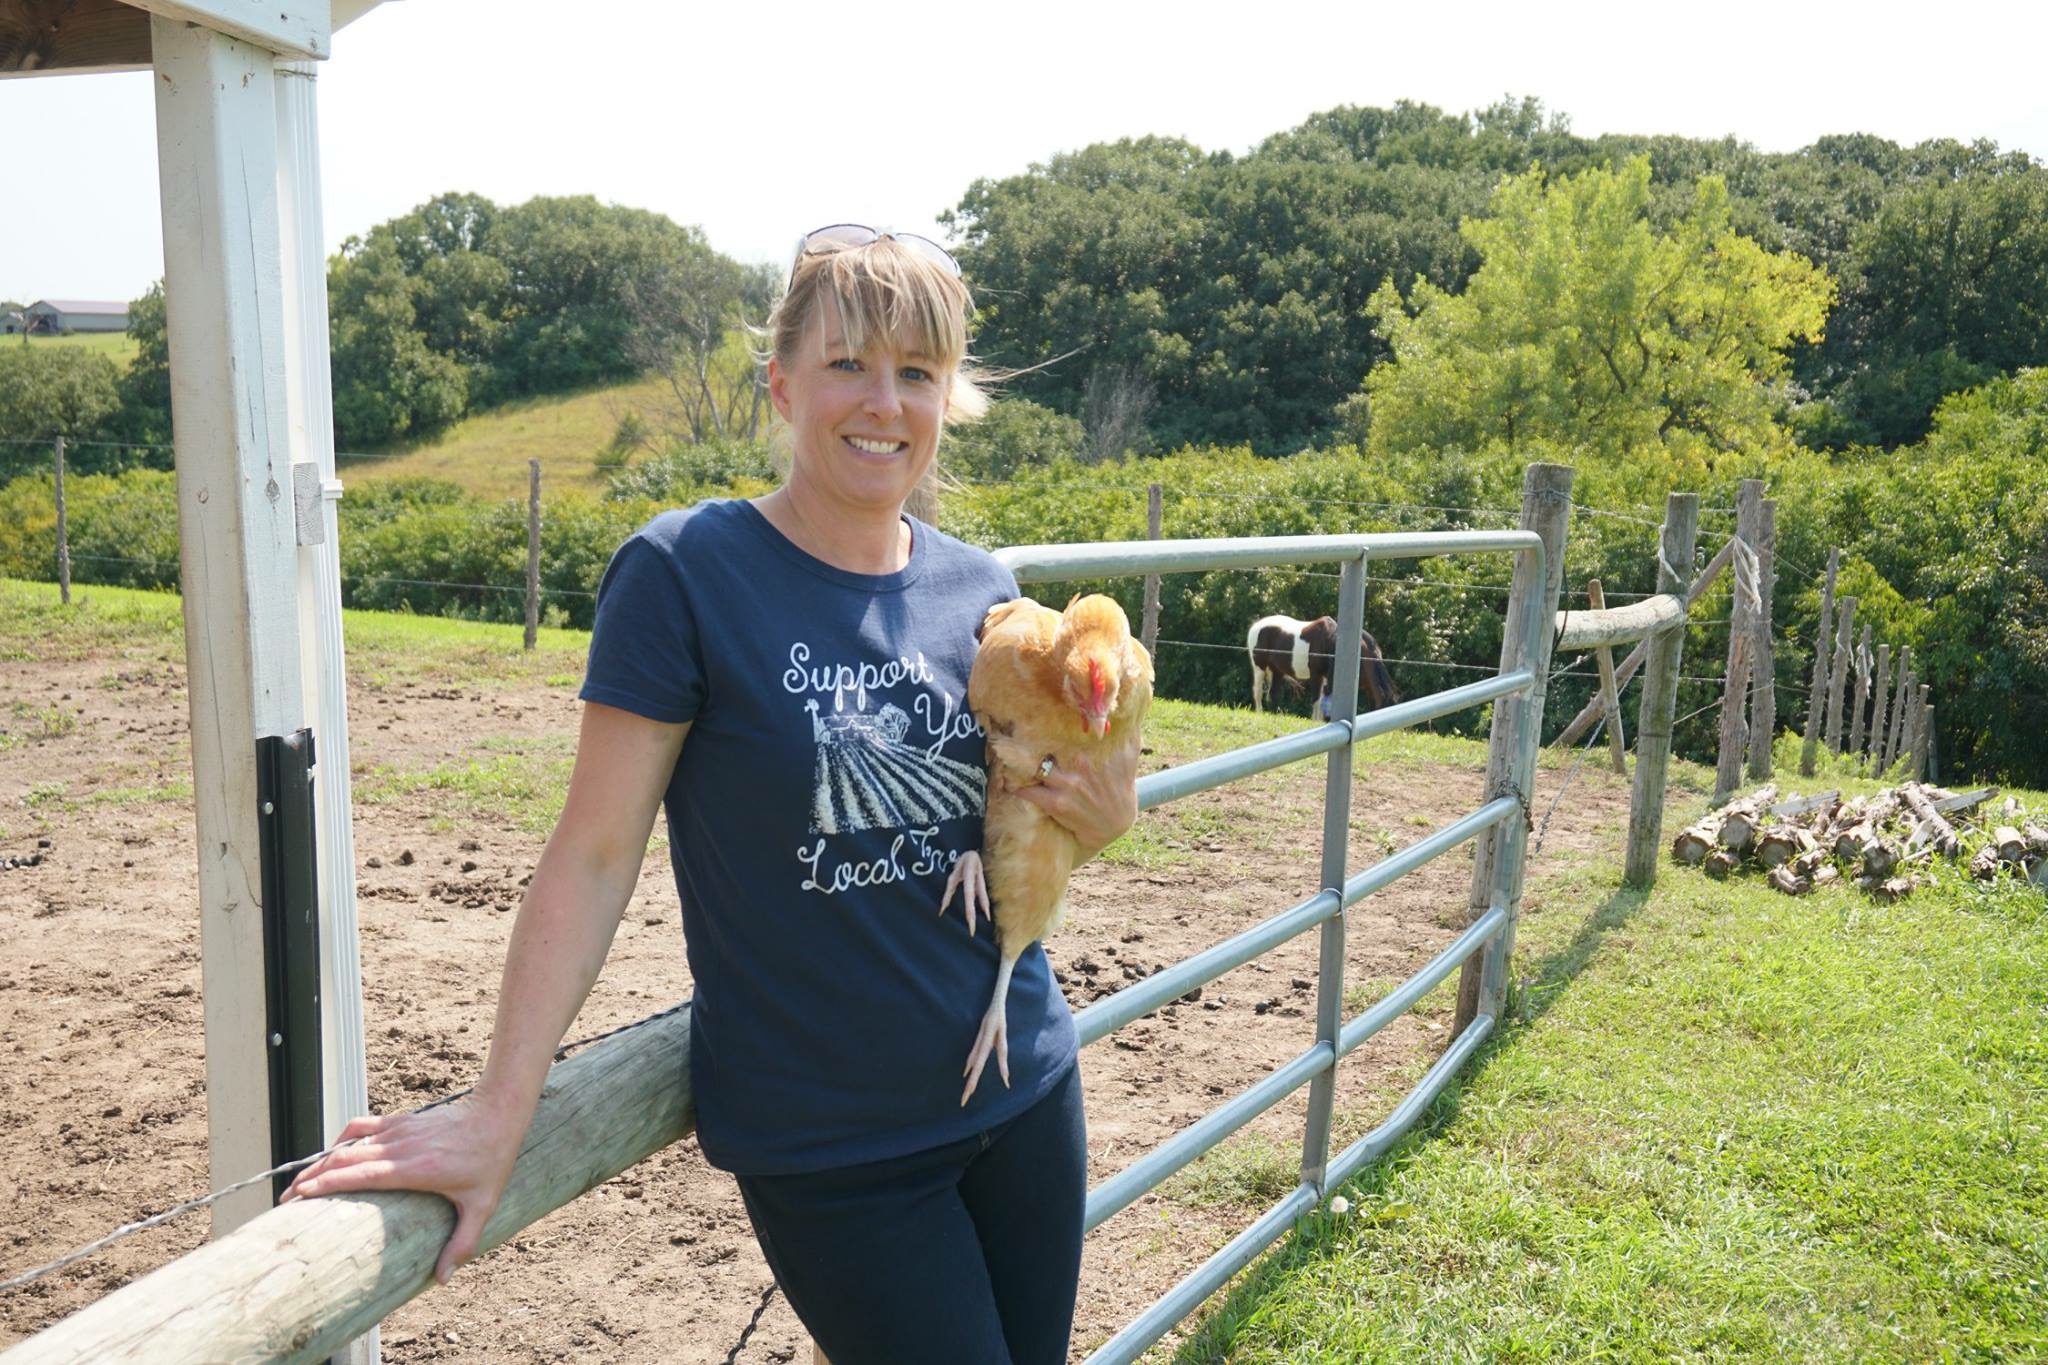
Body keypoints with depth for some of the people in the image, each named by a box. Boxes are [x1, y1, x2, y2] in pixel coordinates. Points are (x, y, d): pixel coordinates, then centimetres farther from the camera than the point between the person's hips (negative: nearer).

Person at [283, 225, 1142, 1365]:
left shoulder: (982, 593, 1)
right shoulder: (686, 570, -14)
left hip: (1023, 1097, 6)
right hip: (825, 1145, -5)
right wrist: (499, 1113, -16)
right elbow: (596, 852, -13)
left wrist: (1099, 822, -9)